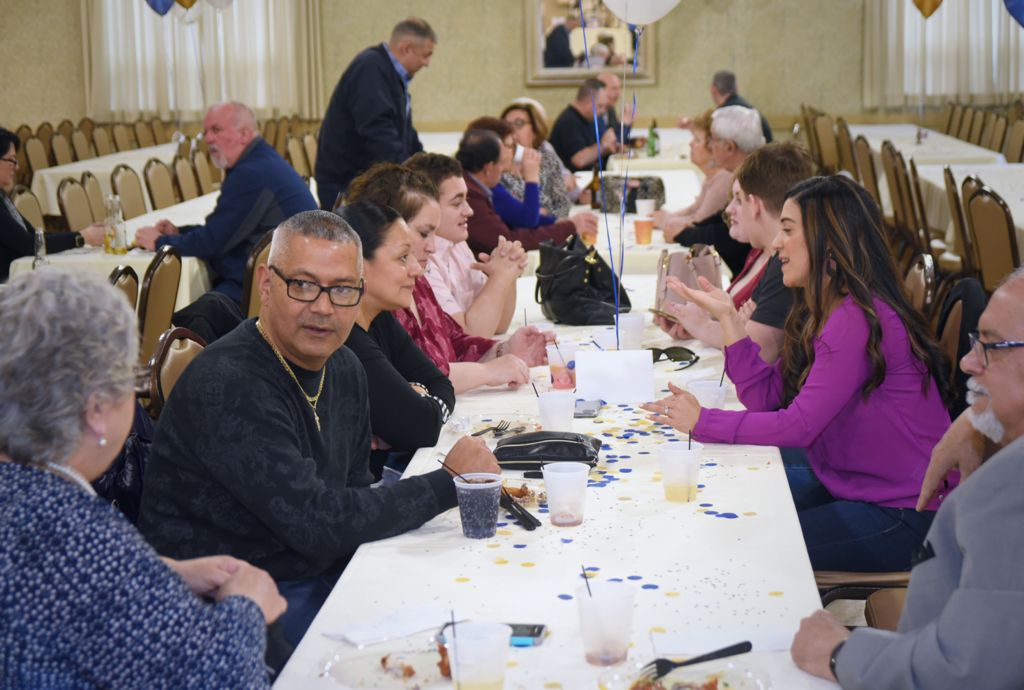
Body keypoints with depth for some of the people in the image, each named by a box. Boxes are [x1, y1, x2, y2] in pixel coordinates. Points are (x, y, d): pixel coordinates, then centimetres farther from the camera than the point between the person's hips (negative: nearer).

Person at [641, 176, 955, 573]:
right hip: (856, 490, 9)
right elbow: (767, 395, 4)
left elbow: (799, 426, -25)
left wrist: (703, 422, -18)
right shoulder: (825, 310, 9)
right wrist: (727, 315, 1)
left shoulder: (858, 320, -23)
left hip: (906, 515, -9)